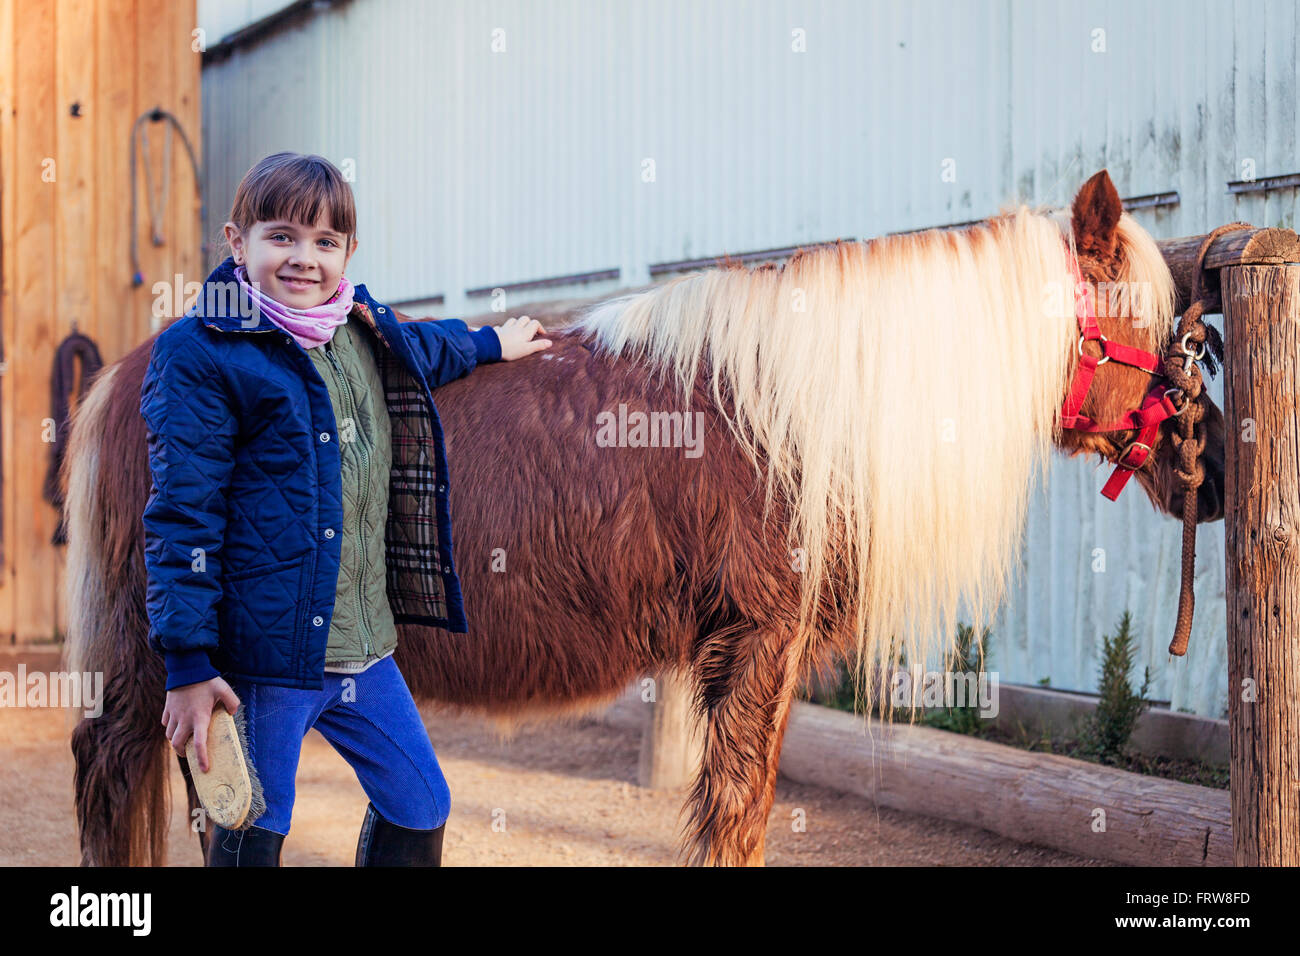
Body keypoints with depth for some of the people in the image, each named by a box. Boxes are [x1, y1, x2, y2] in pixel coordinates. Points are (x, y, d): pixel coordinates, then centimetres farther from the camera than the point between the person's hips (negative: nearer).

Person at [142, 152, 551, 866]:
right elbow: (182, 514, -13)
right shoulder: (200, 353, -10)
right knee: (252, 833, 4)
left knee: (421, 807, 13)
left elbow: (425, 348, 36)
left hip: (364, 646, 7)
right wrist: (187, 664, -16)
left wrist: (493, 343, 53)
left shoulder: (367, 337, 9)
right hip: (265, 648, -7)